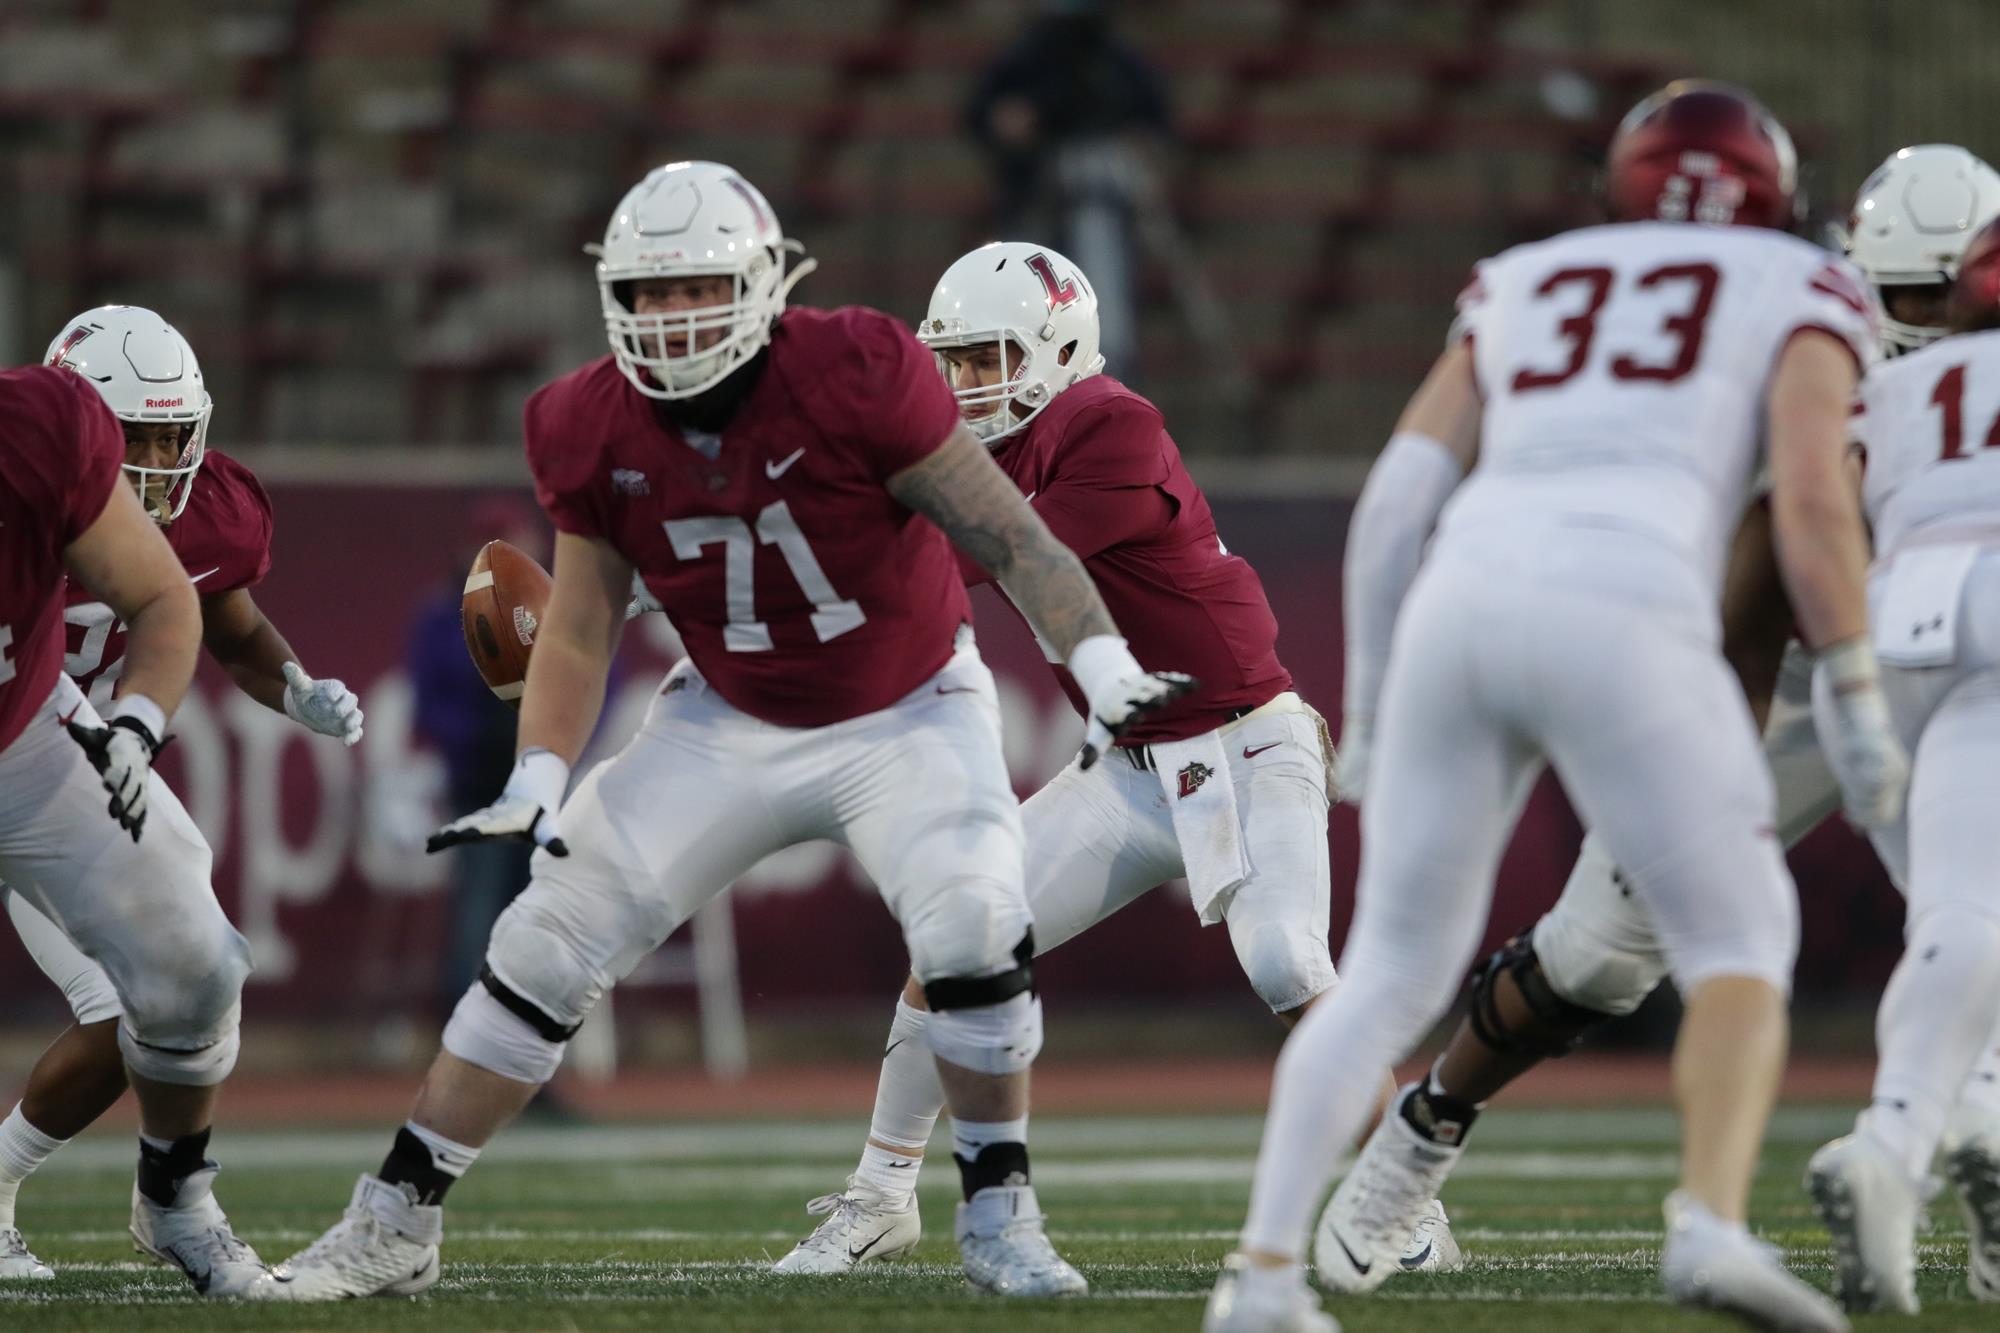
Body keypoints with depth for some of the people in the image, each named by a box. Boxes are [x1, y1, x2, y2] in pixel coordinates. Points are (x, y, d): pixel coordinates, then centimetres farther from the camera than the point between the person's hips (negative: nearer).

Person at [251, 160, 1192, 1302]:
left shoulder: (856, 379, -25)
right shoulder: (597, 431, -12)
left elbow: (1006, 535, -20)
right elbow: (578, 636, -1)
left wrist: (1105, 667, -29)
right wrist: (537, 785, -13)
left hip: (907, 714, -3)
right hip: (734, 725, 3)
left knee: (973, 933, -27)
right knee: (547, 945, -3)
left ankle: (1001, 1217, -6)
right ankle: (395, 1228, 7)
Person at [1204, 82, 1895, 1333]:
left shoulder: (1523, 291, 30)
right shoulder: (1796, 294, 19)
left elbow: (1398, 500, 19)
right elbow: (1813, 501, 2)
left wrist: (1372, 704, 23)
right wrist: (1859, 700, 9)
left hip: (1458, 616, 4)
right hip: (1619, 621, -4)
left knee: (1392, 974, 14)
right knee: (1741, 943, 8)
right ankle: (1713, 1223, -16)